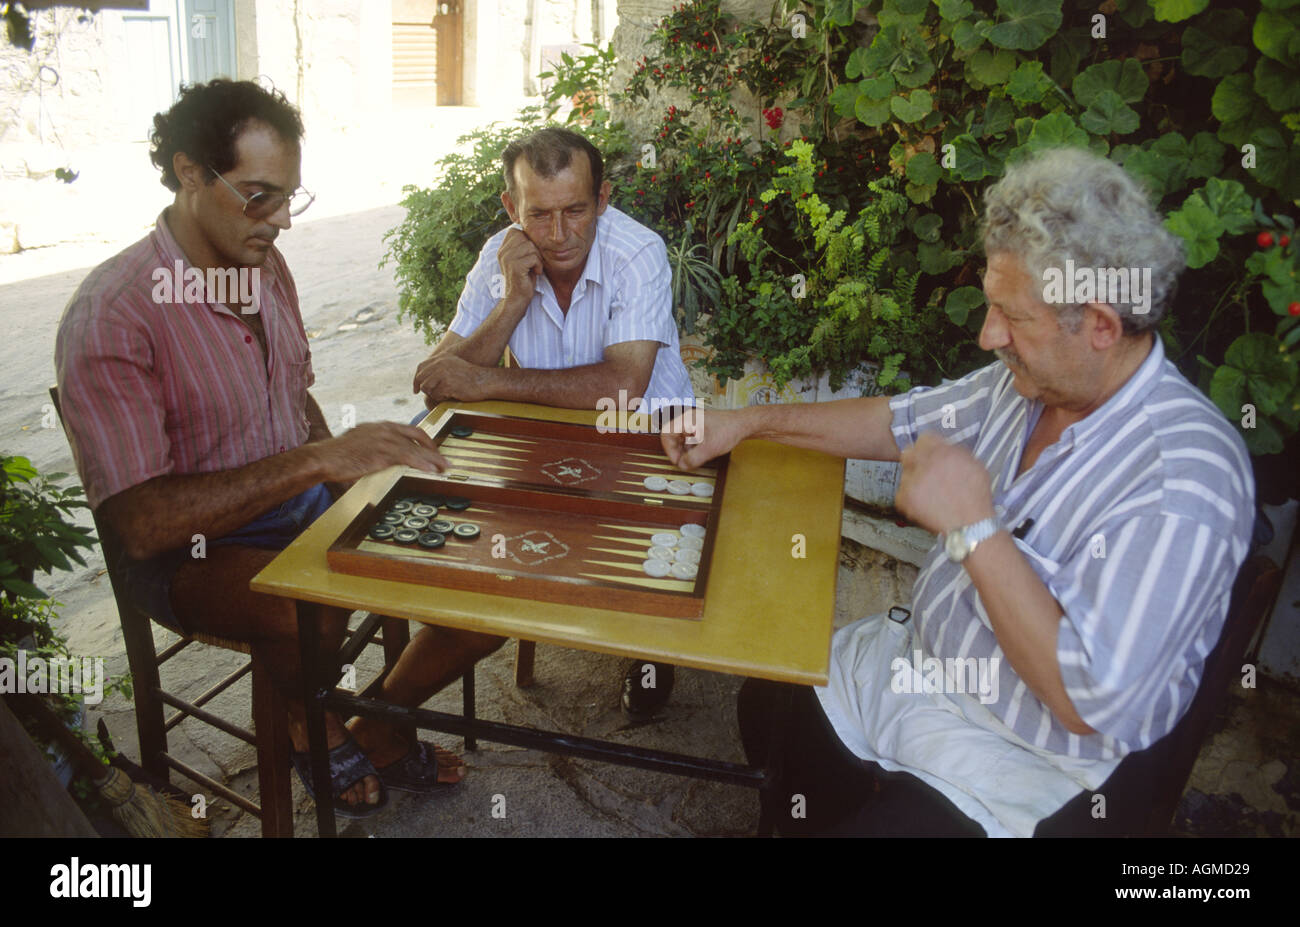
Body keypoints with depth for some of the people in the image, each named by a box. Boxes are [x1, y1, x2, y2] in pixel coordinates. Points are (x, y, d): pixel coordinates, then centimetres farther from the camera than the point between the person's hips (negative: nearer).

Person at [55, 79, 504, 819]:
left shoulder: (267, 267, 4)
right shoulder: (112, 317, -20)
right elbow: (139, 523, -27)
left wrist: (352, 477, -2)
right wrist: (317, 463, -34)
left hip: (304, 508, 7)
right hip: (190, 550, -6)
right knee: (312, 616, -40)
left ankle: (381, 729, 17)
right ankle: (313, 723, -1)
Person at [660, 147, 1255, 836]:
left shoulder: (1185, 478, -30)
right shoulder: (1029, 382, -7)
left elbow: (1093, 700, -33)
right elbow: (902, 423, 9)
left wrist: (974, 527, -31)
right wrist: (749, 422, 6)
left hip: (1013, 755, -7)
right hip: (915, 660, 7)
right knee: (765, 707, 11)